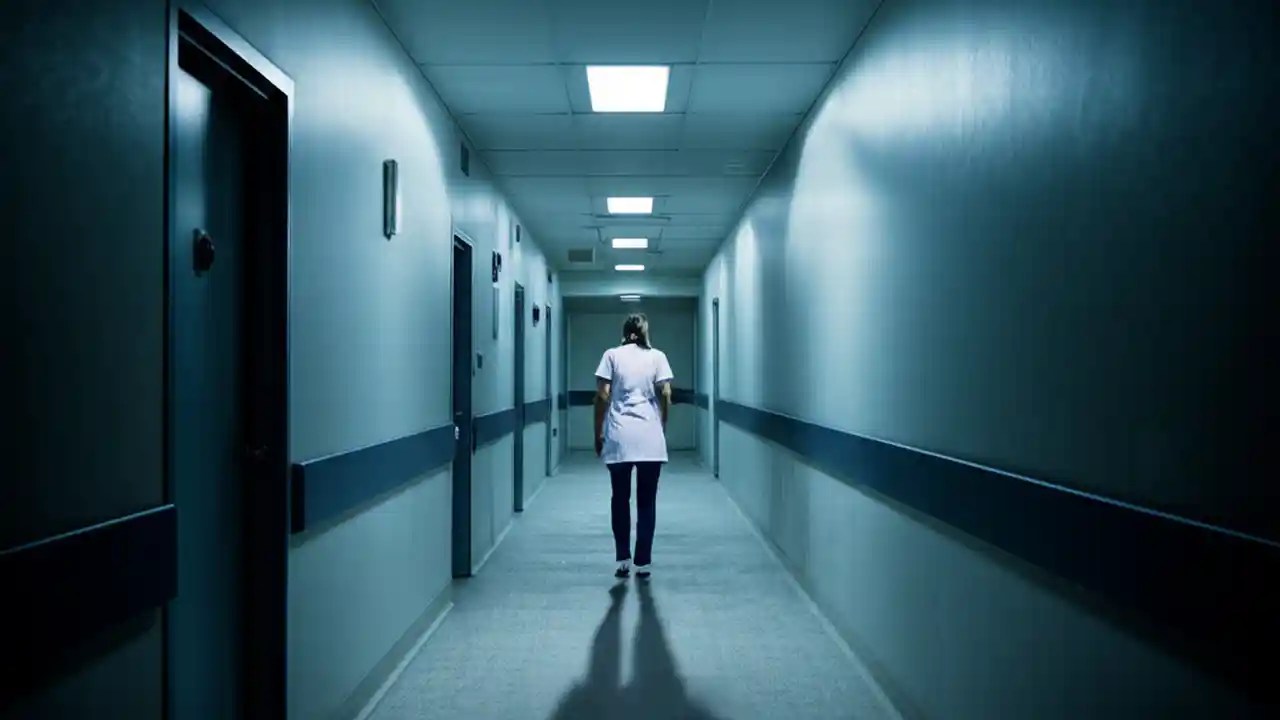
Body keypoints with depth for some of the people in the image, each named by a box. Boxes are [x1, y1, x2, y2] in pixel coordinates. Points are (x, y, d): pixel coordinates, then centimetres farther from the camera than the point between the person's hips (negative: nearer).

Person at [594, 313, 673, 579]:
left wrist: (598, 433, 6)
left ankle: (623, 558, 8)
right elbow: (666, 395, 1)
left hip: (619, 437, 0)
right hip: (650, 437, 0)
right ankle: (643, 562, 8)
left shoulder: (612, 355, 5)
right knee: (647, 501, 6)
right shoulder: (657, 356, 7)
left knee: (620, 499, 11)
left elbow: (602, 396, 0)